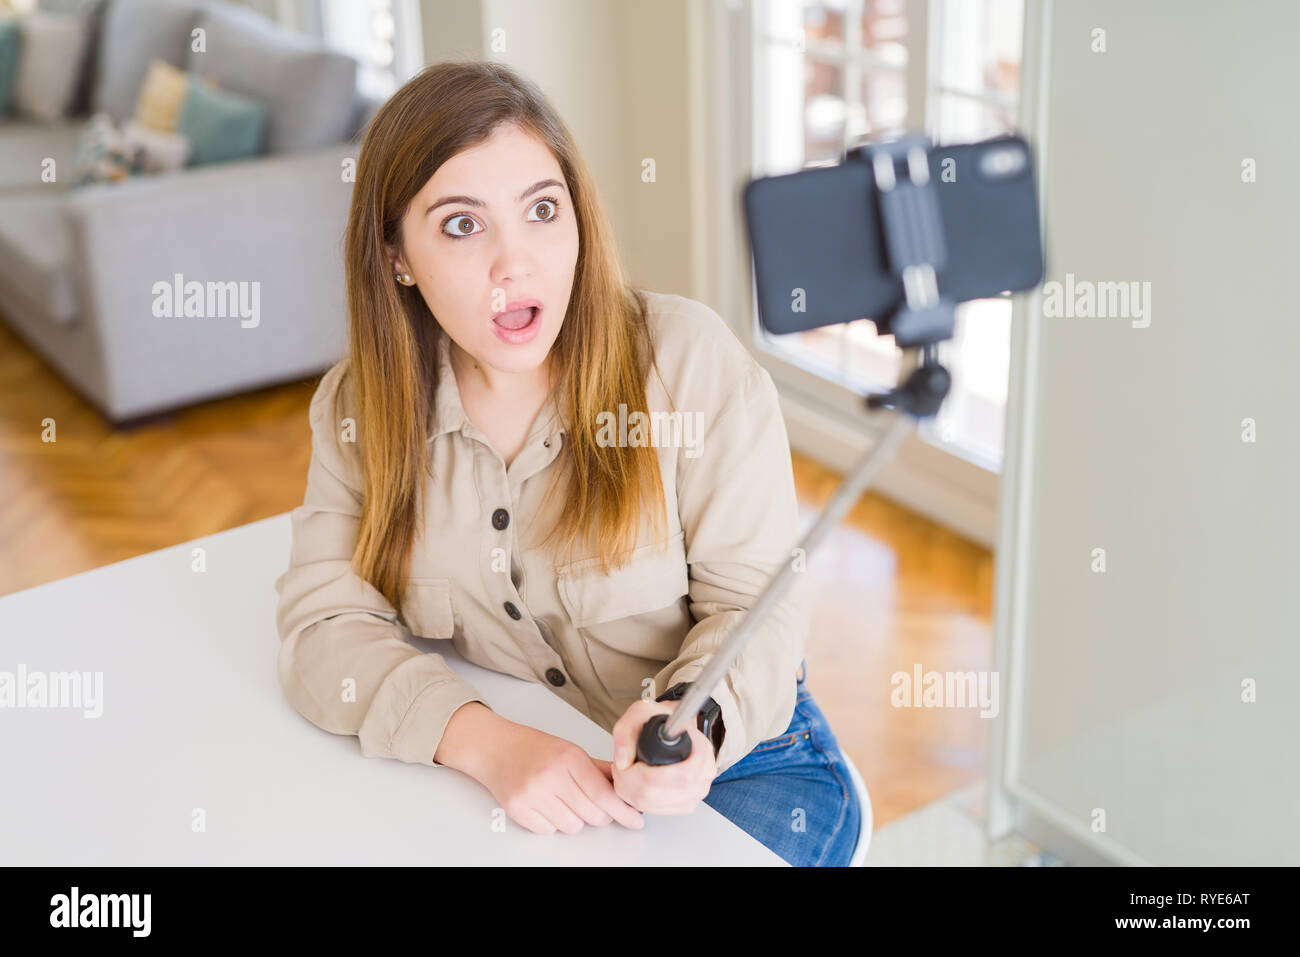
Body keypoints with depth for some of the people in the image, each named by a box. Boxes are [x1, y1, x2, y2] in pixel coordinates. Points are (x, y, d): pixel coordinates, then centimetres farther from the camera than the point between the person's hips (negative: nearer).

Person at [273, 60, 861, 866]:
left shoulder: (692, 359, -14)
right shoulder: (359, 406, -5)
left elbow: (755, 603, -11)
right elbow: (326, 622, -11)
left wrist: (693, 723, -32)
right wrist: (487, 740, -28)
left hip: (737, 762, -2)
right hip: (501, 772, 3)